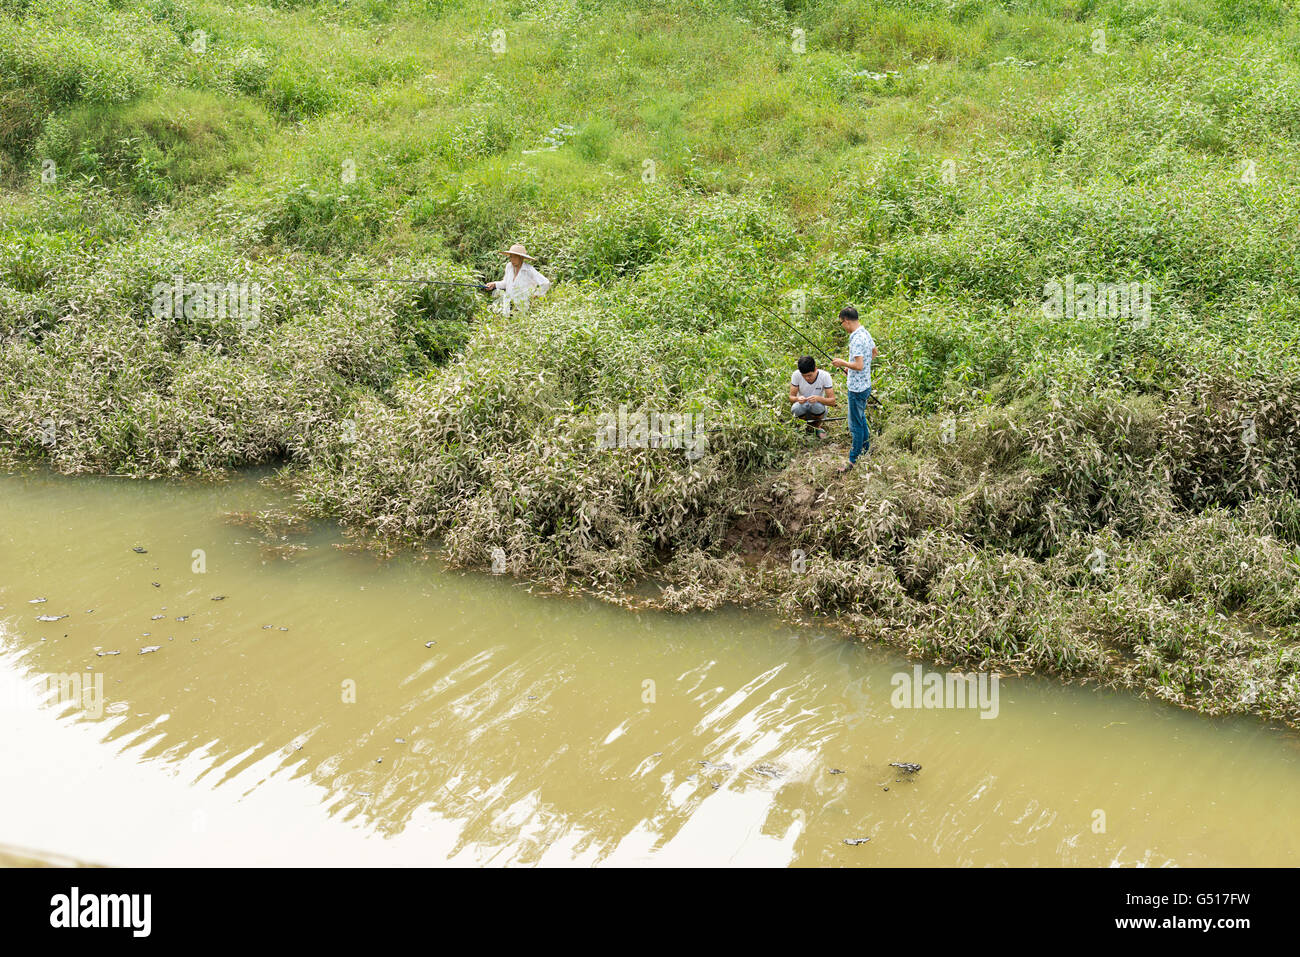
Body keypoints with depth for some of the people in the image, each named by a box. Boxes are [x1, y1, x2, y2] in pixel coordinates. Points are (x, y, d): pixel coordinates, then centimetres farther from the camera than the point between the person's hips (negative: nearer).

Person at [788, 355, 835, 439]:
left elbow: (832, 401, -20)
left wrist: (818, 398, -41)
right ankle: (808, 426, -1)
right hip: (803, 408, 1)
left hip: (817, 408, -1)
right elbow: (791, 397, -11)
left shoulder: (825, 376, -19)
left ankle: (817, 426, -2)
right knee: (796, 408, -33)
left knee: (818, 406, -35)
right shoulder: (796, 375, -17)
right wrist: (798, 399, -36)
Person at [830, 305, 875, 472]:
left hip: (857, 389, -10)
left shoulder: (857, 339, -26)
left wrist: (843, 363, -15)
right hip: (865, 385, 10)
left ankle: (854, 460, 7)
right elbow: (874, 353, 21)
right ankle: (866, 446, 42)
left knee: (856, 424, 0)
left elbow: (859, 366, -30)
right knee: (861, 417, 27)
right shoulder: (865, 333, 5)